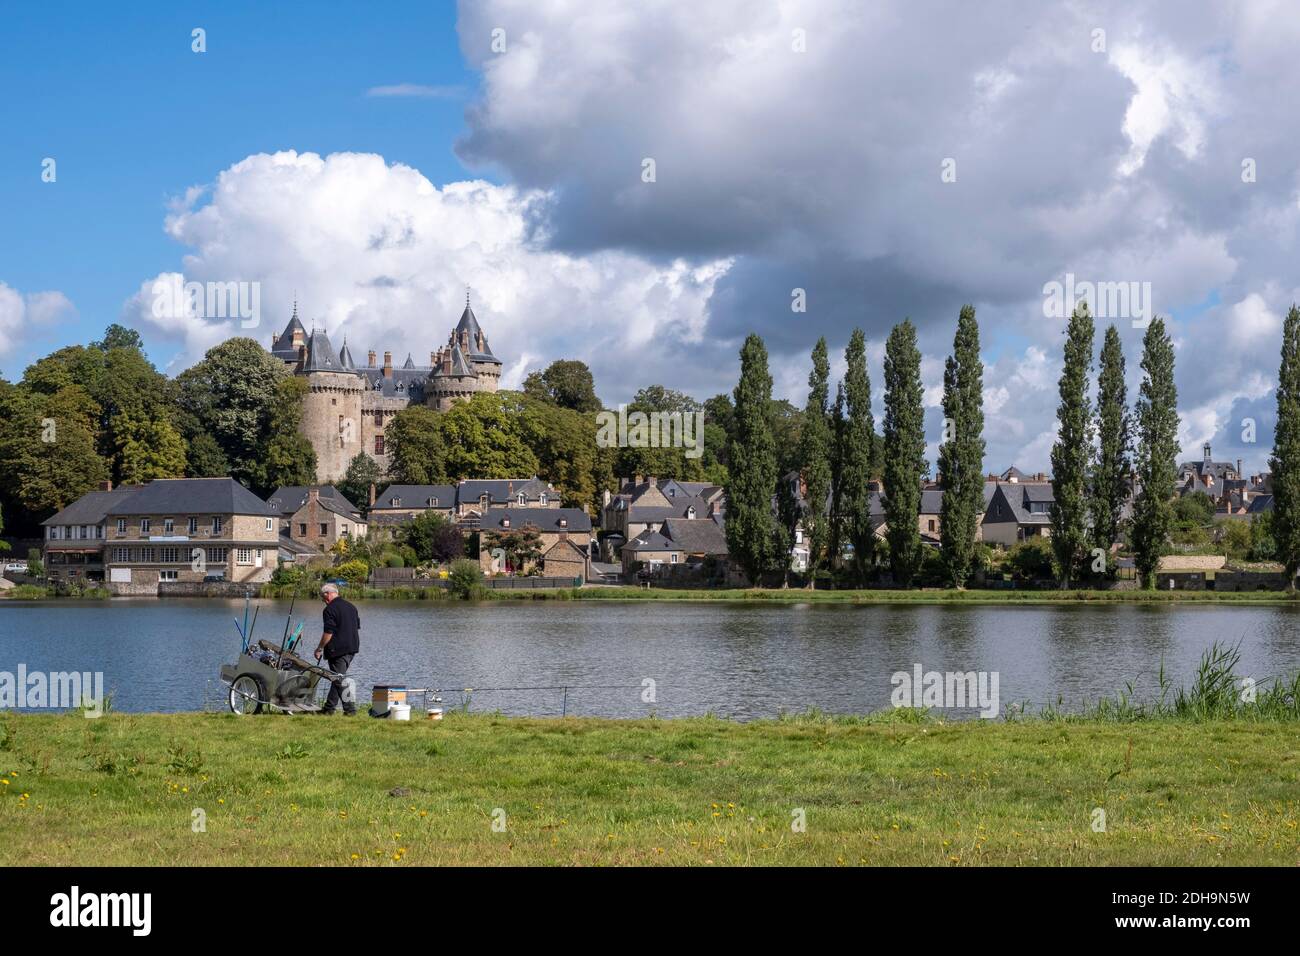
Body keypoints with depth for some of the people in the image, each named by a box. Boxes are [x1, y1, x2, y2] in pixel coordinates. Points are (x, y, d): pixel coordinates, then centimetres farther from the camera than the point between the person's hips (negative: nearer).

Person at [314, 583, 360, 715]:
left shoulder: (329, 610, -12)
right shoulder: (351, 606, 14)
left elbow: (328, 633, -17)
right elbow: (357, 627, 20)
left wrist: (319, 648, -7)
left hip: (338, 650, -9)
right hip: (352, 648, 9)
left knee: (340, 680, -5)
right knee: (337, 678, 16)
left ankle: (350, 709, -10)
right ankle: (329, 707, 22)